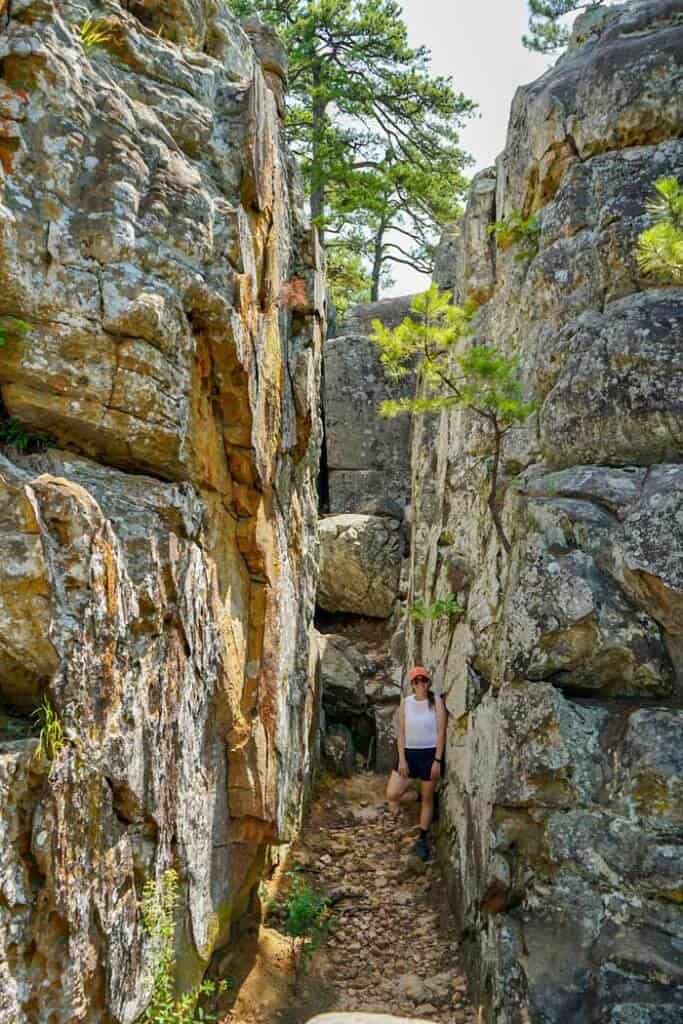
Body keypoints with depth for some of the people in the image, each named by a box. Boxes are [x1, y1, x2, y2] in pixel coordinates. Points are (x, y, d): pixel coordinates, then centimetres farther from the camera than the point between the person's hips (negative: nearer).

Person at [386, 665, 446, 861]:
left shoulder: (436, 702, -7)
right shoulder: (405, 703, 1)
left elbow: (441, 732, -8)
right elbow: (401, 733, 2)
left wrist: (437, 760, -12)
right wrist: (402, 759, -5)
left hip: (430, 753, -3)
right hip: (409, 752, 3)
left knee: (427, 798, 7)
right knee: (392, 794, -5)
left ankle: (423, 839, 23)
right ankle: (419, 797, 24)